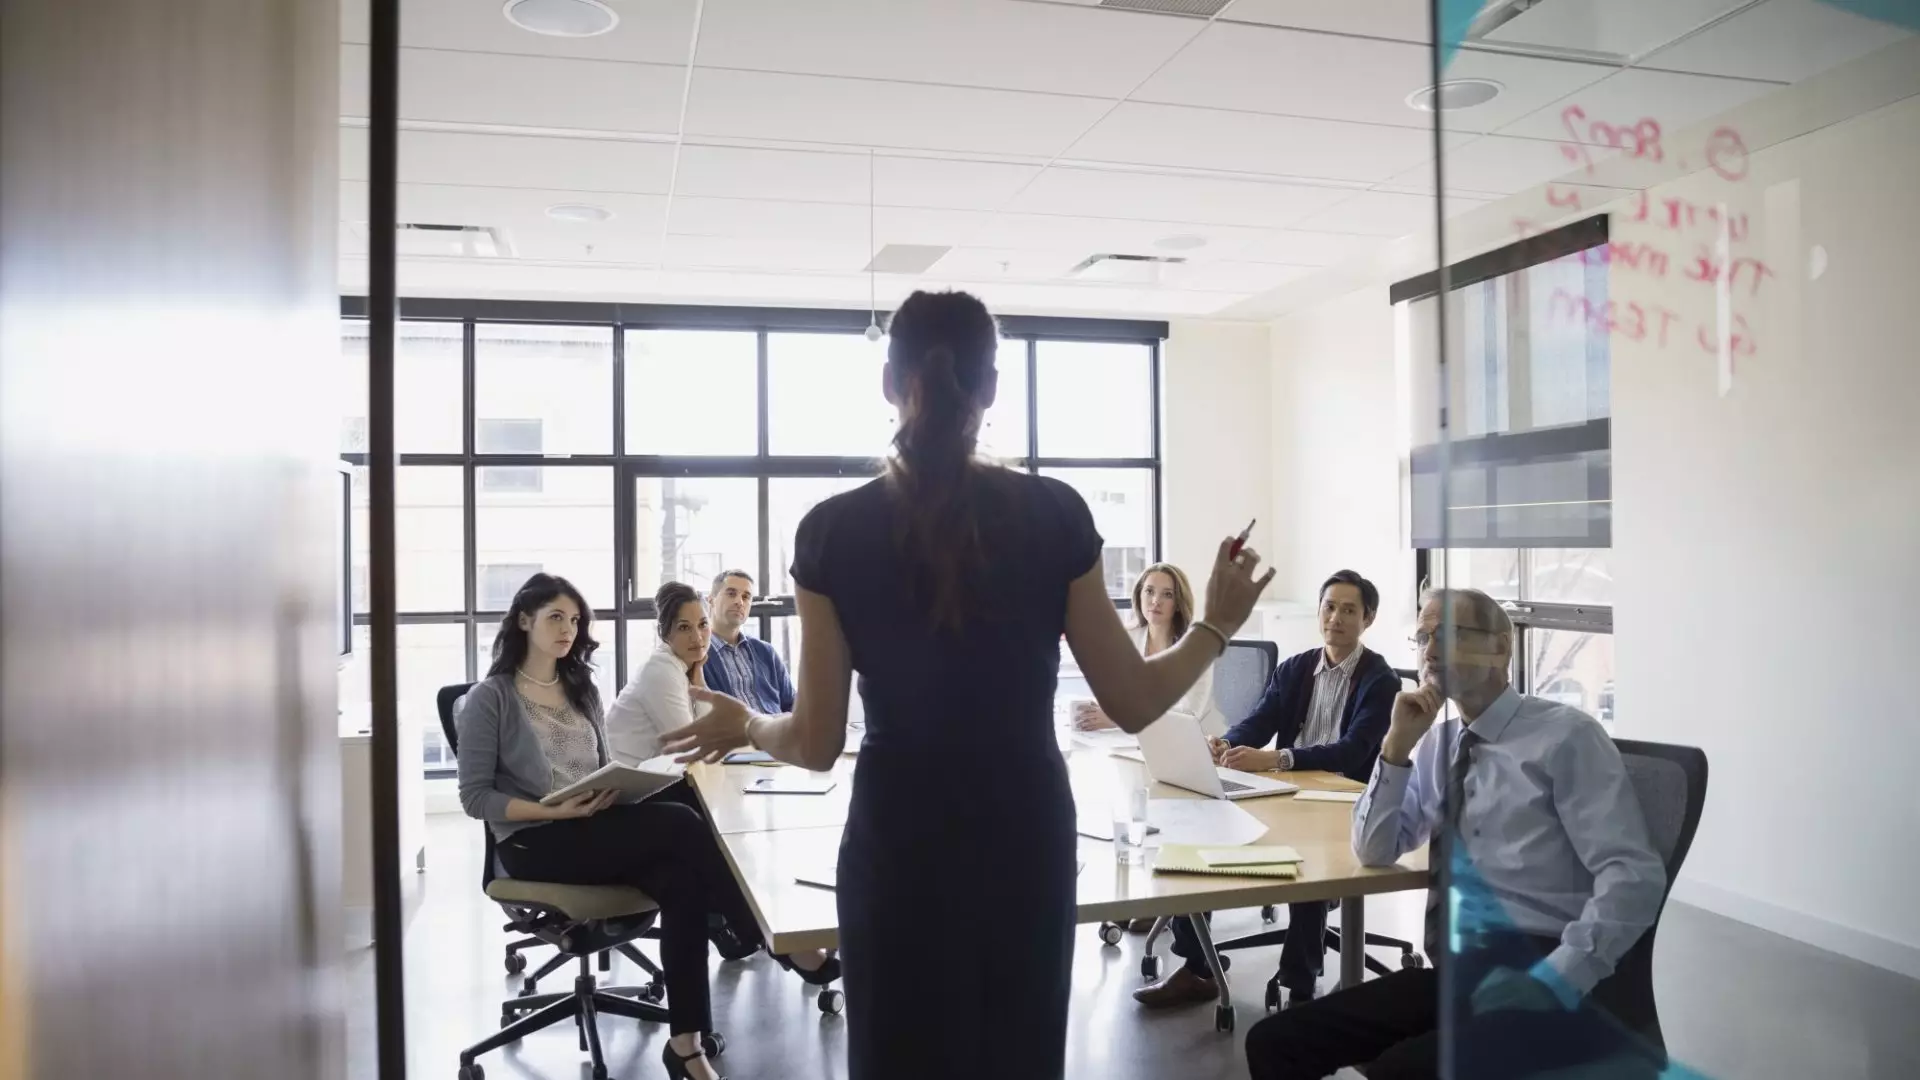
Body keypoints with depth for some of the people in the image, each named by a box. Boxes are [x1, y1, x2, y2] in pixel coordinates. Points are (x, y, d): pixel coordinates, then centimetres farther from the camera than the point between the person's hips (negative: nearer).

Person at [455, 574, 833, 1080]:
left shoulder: (582, 689, 15)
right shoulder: (490, 697, -4)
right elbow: (475, 797, -8)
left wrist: (614, 789, -6)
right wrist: (558, 810, -19)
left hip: (594, 829, 6)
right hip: (534, 842, -6)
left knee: (681, 881, -27)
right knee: (682, 824, -27)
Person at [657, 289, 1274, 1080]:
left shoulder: (833, 531, -9)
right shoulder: (1055, 515, -7)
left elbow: (818, 742, -5)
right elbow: (1133, 703, -3)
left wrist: (745, 725, 16)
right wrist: (1216, 626, 13)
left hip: (898, 852, 0)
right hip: (1027, 844, 1)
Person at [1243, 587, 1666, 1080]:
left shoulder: (1564, 736, -5)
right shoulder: (1436, 743, 14)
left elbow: (1634, 878, -12)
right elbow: (1374, 852, 13)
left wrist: (1554, 981, -22)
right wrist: (1398, 744, 0)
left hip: (1535, 979, -6)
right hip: (1454, 972, 6)